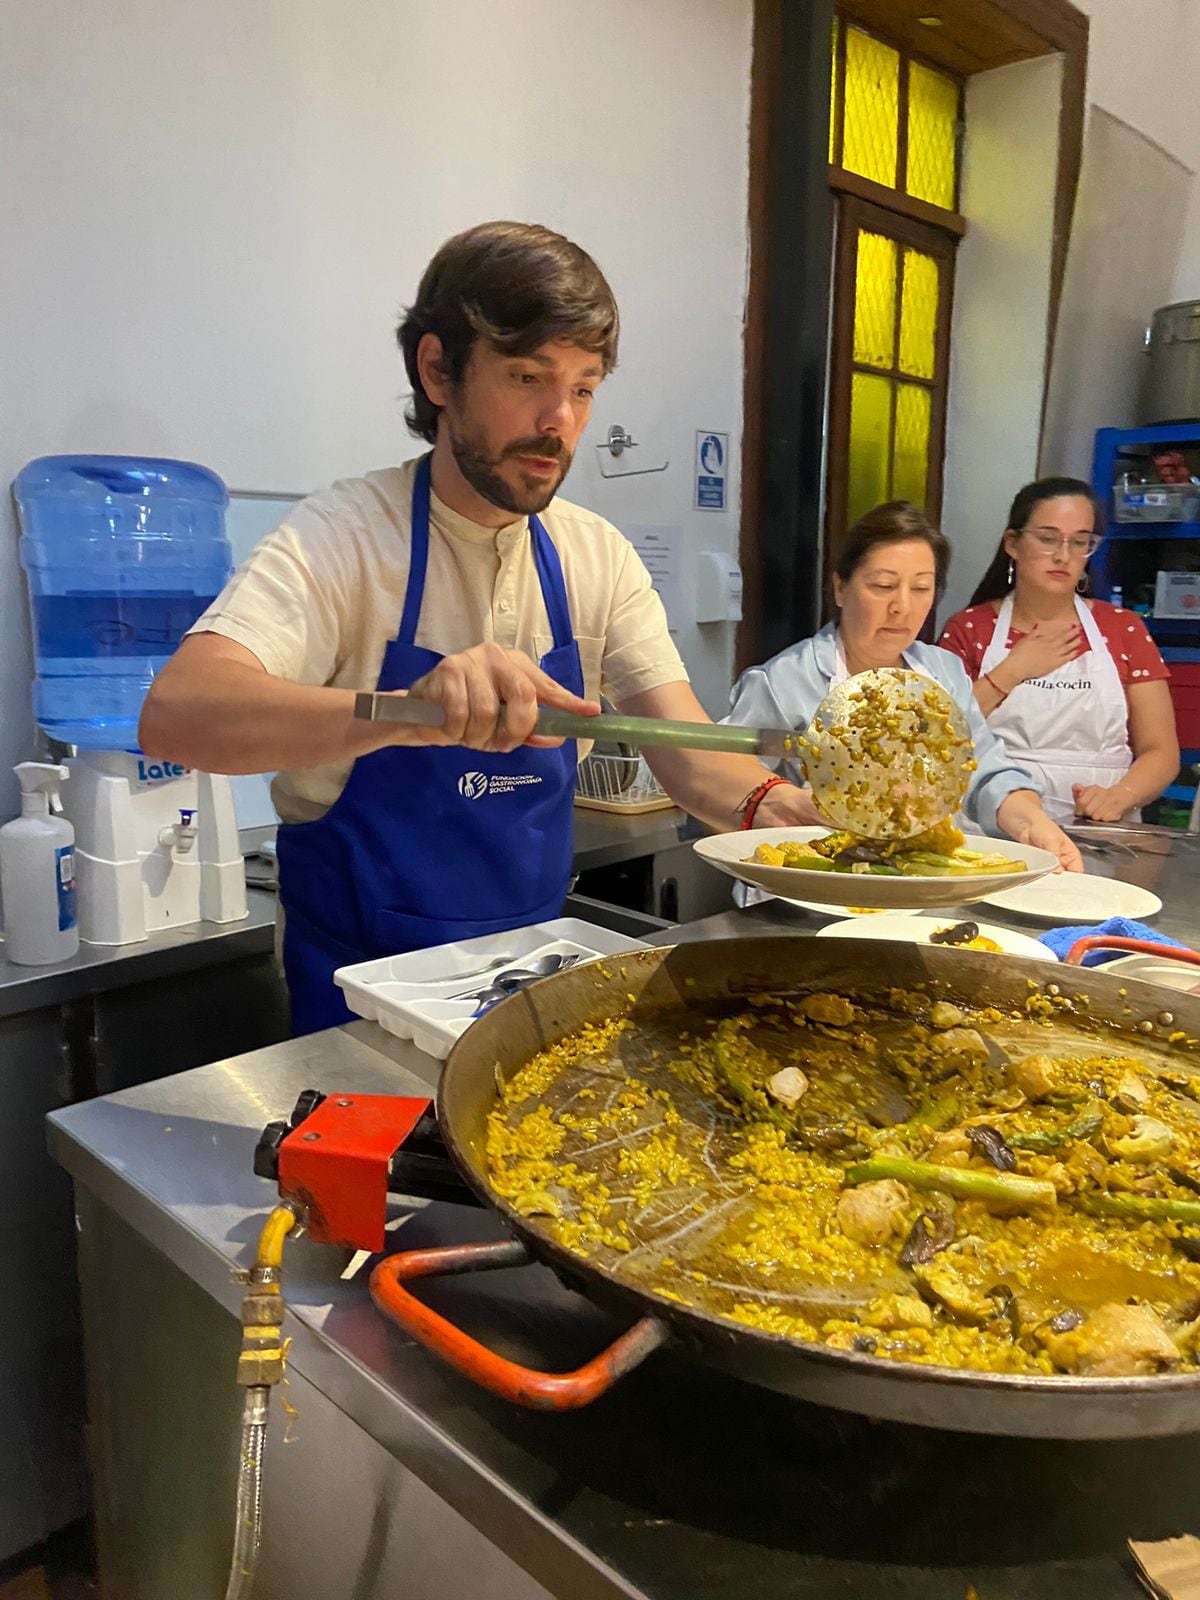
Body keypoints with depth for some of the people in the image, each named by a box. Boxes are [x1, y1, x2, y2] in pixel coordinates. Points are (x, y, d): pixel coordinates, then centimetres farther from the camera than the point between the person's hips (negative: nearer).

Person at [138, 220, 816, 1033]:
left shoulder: (598, 557, 0)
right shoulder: (340, 536, -14)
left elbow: (689, 751, -6)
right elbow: (173, 713, -28)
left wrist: (778, 807, -27)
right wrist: (407, 710, -43)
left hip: (535, 965, 4)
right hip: (367, 979, -3)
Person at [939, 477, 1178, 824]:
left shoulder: (1122, 627, 11)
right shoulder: (969, 628, 8)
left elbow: (1161, 751, 7)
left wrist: (1119, 796, -13)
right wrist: (1011, 673, -6)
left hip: (1094, 827, 2)